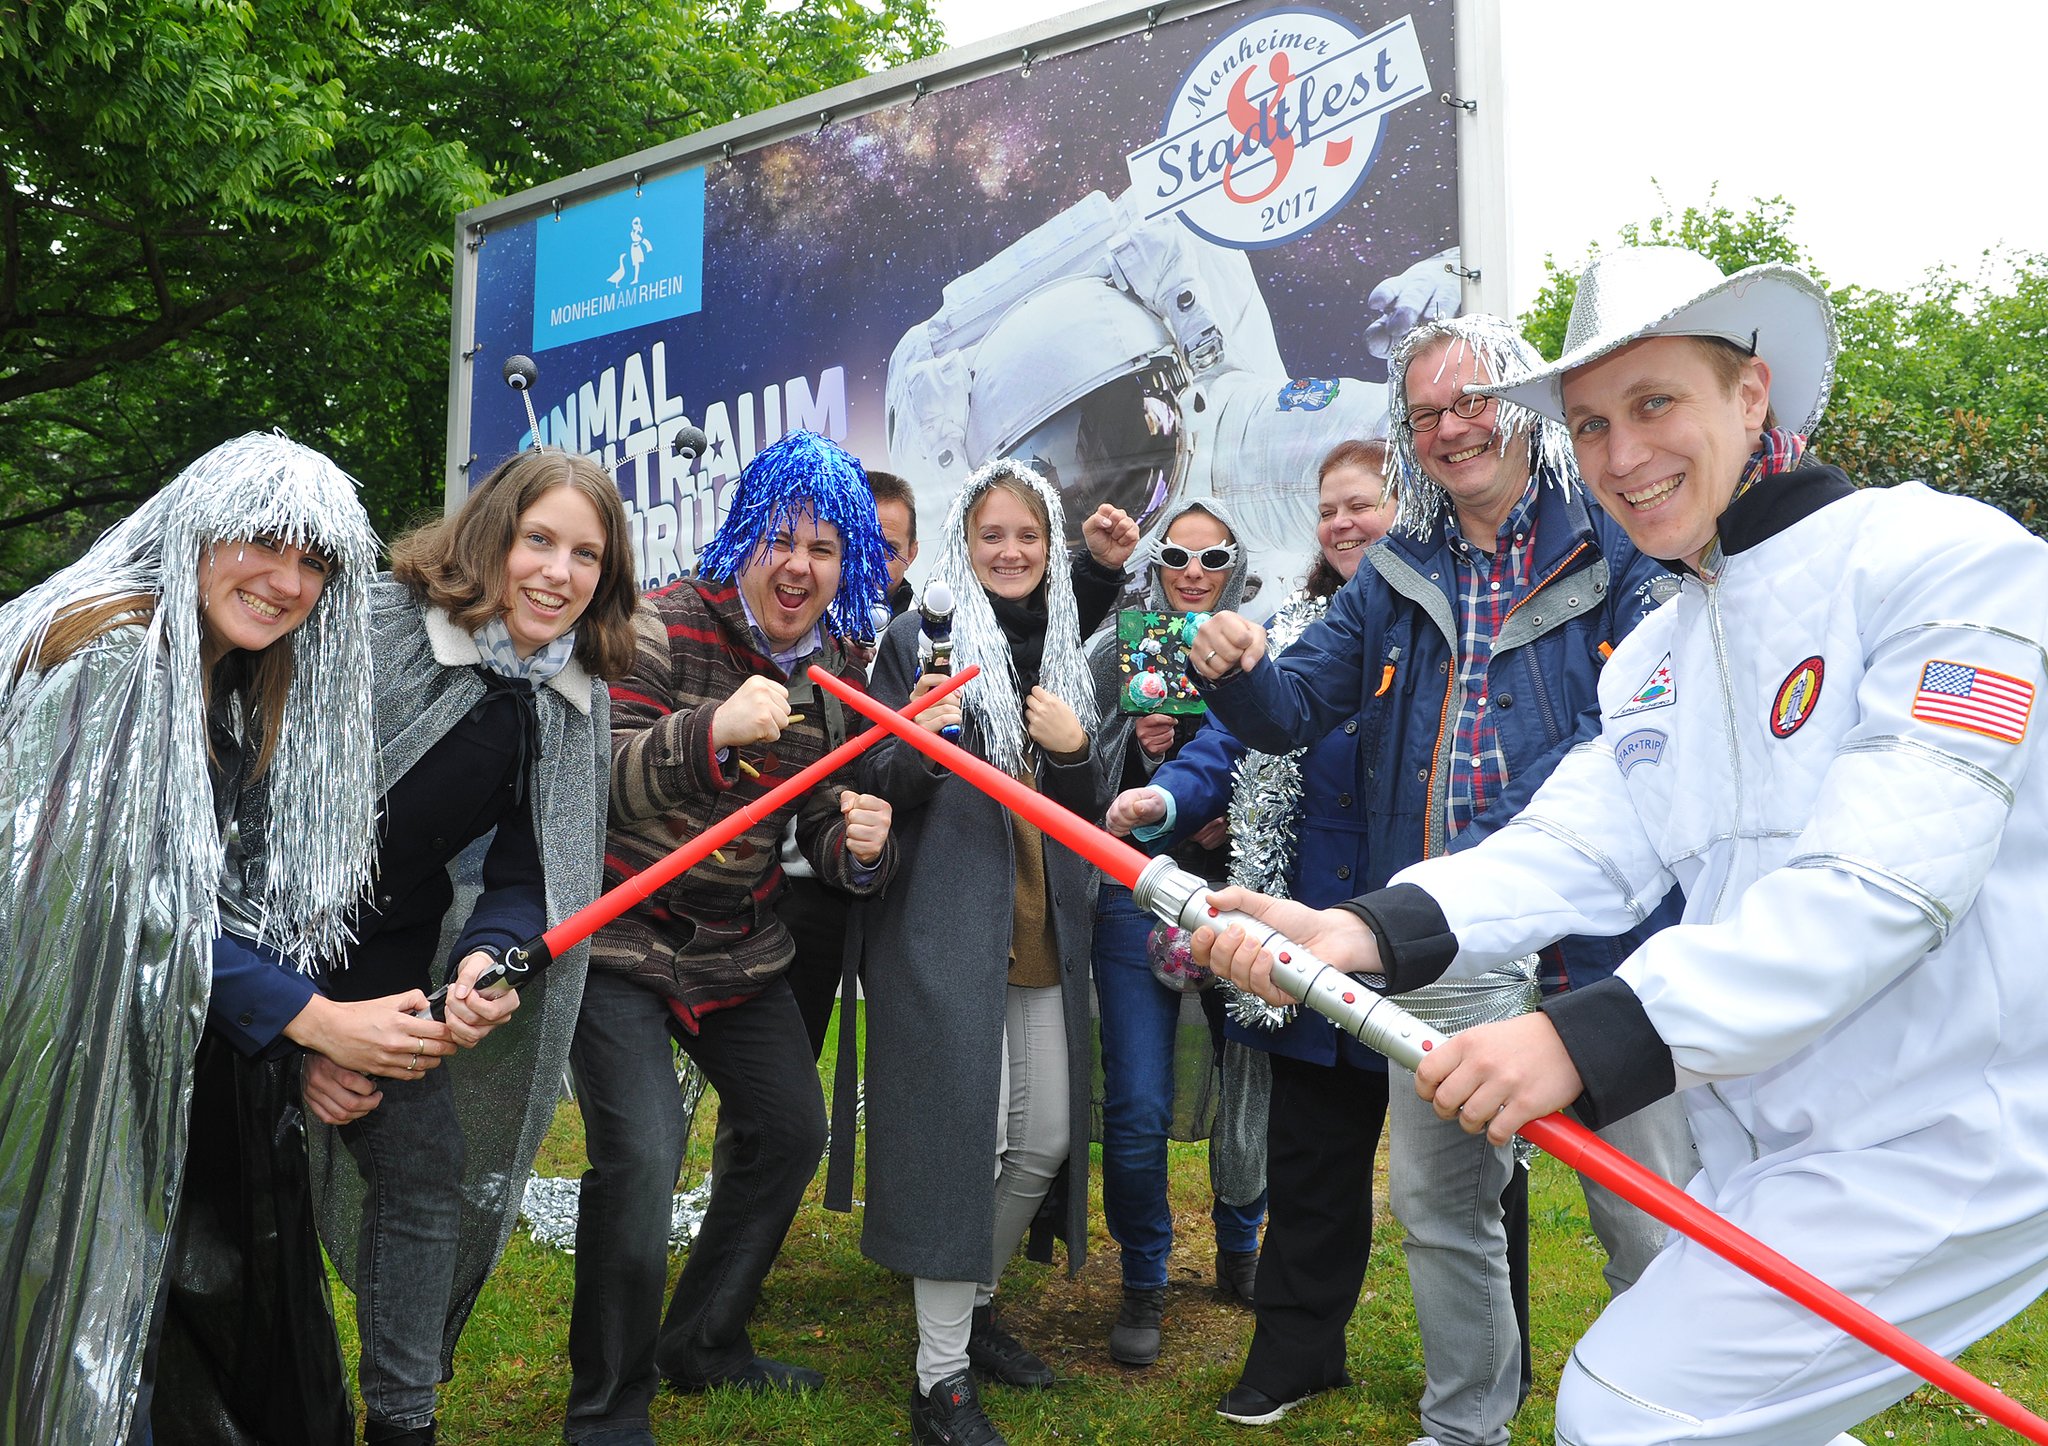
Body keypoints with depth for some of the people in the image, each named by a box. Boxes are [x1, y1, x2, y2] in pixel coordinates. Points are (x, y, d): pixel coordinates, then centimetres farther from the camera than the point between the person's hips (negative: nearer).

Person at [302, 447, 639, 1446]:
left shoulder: (572, 701, -3)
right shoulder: (373, 626, -21)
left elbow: (527, 872, -1)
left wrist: (485, 957, -24)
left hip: (389, 945, 5)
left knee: (428, 1165, 3)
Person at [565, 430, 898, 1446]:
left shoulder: (836, 670, 1)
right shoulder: (663, 626, -16)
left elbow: (822, 828, 3)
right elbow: (599, 779, -27)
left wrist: (859, 848, -22)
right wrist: (712, 731, -45)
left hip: (739, 942, 7)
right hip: (621, 934, -6)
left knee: (791, 1130, 12)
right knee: (641, 1153, -17)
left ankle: (705, 1343, 34)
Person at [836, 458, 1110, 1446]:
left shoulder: (1067, 652, 14)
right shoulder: (919, 639, -1)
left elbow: (1092, 813, 15)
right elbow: (872, 791, -3)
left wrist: (1074, 753, -7)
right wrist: (916, 743, -24)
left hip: (1045, 930, 6)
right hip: (945, 923, -6)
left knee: (1046, 1139, 8)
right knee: (966, 1133, -9)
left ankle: (972, 1302, 32)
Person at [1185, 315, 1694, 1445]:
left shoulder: (1616, 536, 0)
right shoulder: (1396, 572, 14)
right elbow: (1295, 710, 13)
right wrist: (1234, 673, -9)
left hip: (1599, 931, -4)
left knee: (1646, 1212, 4)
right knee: (1438, 1202, 16)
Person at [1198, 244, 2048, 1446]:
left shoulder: (1944, 558, -13)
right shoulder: (1654, 657, 12)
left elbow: (1883, 876, -25)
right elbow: (1577, 848, -2)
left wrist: (1596, 1038, -33)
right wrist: (1365, 933, -19)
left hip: (1948, 1138, -7)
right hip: (1774, 1143, 7)